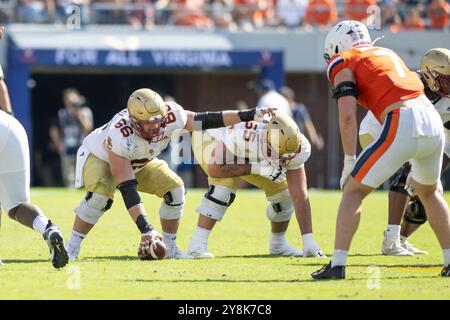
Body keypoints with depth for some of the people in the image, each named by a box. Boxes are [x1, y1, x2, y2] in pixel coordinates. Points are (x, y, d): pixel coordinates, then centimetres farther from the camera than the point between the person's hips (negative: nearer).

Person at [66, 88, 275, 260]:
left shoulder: (170, 116, -31)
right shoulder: (119, 137, -44)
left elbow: (203, 120, -17)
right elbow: (127, 188, -44)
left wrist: (249, 115, -19)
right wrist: (145, 228, -49)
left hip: (139, 162, 6)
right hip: (100, 157, -6)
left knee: (174, 189, -9)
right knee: (100, 195, -33)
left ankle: (170, 248, 5)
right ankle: (71, 248, -22)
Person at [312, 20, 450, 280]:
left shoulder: (343, 63, 9)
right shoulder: (387, 53, 29)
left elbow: (348, 117, -3)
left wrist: (349, 162, 0)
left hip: (403, 127, -6)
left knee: (353, 191, 6)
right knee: (428, 192, 30)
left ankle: (337, 265, -1)